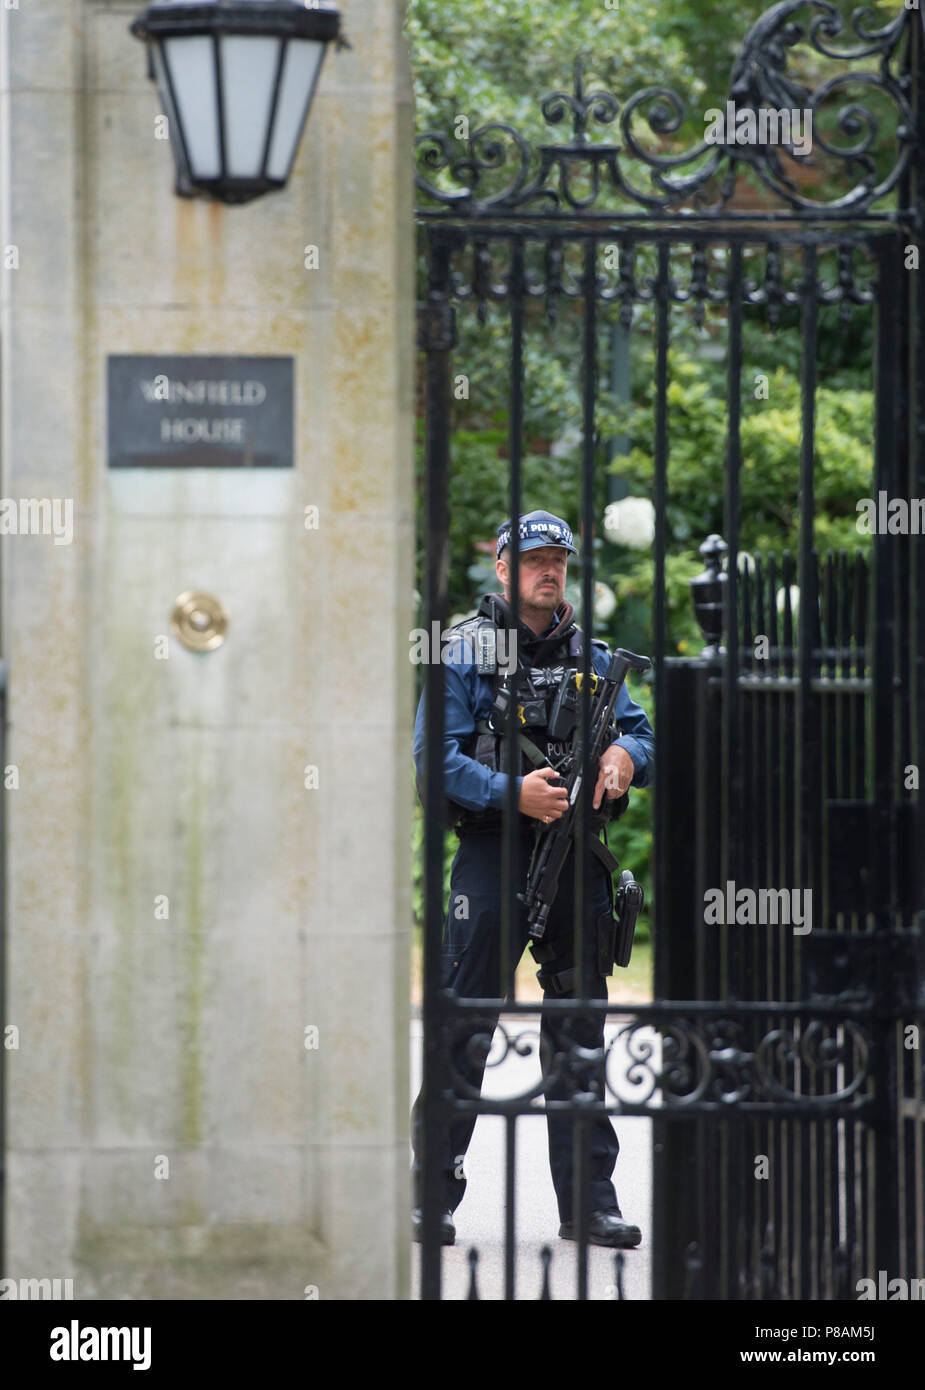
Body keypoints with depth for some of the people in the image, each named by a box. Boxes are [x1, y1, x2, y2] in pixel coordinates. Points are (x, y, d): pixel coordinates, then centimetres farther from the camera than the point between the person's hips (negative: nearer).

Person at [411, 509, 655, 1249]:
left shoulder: (591, 655, 14)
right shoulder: (465, 653, 0)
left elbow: (642, 733, 14)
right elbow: (434, 759, -8)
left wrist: (625, 755, -10)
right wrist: (512, 793, -21)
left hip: (575, 853, 4)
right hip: (492, 849, -4)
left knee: (579, 1027, 6)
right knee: (464, 1026, -4)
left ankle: (590, 1202, 11)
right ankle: (433, 1194, 4)